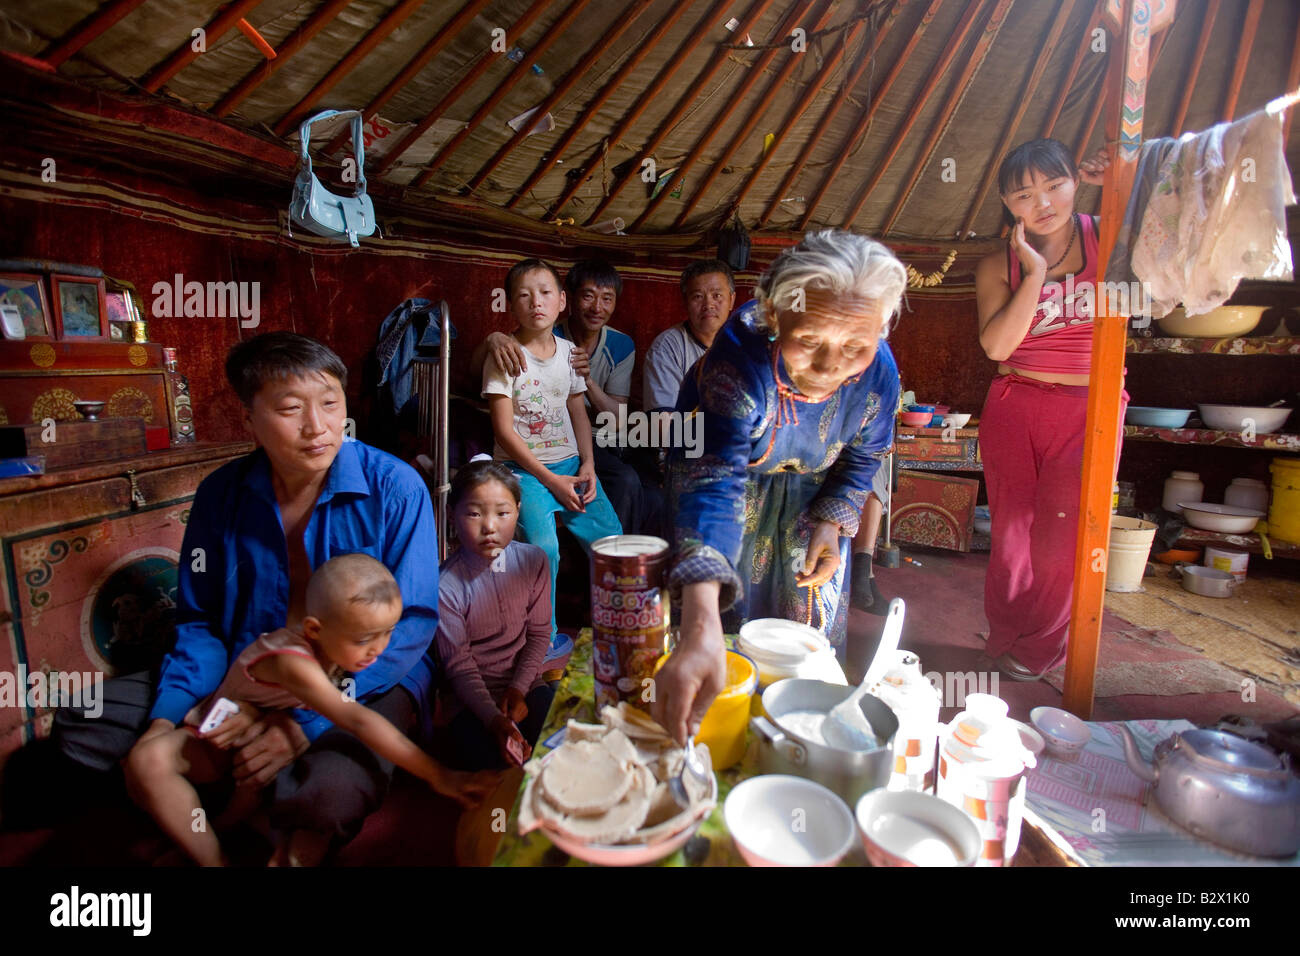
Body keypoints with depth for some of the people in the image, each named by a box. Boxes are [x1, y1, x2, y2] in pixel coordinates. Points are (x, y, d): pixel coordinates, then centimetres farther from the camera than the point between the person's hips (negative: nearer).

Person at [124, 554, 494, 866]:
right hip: (219, 742, -6)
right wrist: (436, 775, -53)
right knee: (148, 759, -33)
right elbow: (357, 721, -50)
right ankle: (214, 859, -20)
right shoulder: (293, 661, -40)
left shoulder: (340, 648, -17)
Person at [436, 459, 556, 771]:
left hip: (525, 685, 3)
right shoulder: (446, 585, -18)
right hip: (471, 698, -3)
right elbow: (459, 666, -13)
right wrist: (494, 719, -22)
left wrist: (518, 689, -9)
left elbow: (538, 634, 1)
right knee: (496, 766, -21)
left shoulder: (533, 561, -6)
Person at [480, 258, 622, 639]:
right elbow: (504, 431, -10)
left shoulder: (569, 351, 8)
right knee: (543, 547, -25)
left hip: (569, 464, 5)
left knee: (611, 538, -7)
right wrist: (550, 480, -13)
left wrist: (588, 464, 0)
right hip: (522, 469, -5)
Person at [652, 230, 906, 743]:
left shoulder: (879, 374, -26)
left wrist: (833, 520, -18)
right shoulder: (740, 362, -43)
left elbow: (863, 457, -3)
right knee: (725, 615, 6)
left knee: (811, 624, 12)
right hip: (742, 485, -3)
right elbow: (712, 480, -55)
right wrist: (700, 628, -66)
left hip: (811, 494, 4)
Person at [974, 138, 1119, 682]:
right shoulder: (999, 266, 4)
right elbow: (996, 345, -9)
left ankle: (1035, 648, 17)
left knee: (1061, 531, -3)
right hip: (1014, 408, 1)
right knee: (1012, 529, 4)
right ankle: (1006, 639, 21)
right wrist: (1035, 275, -11)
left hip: (1090, 412, -1)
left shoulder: (1111, 239, 5)